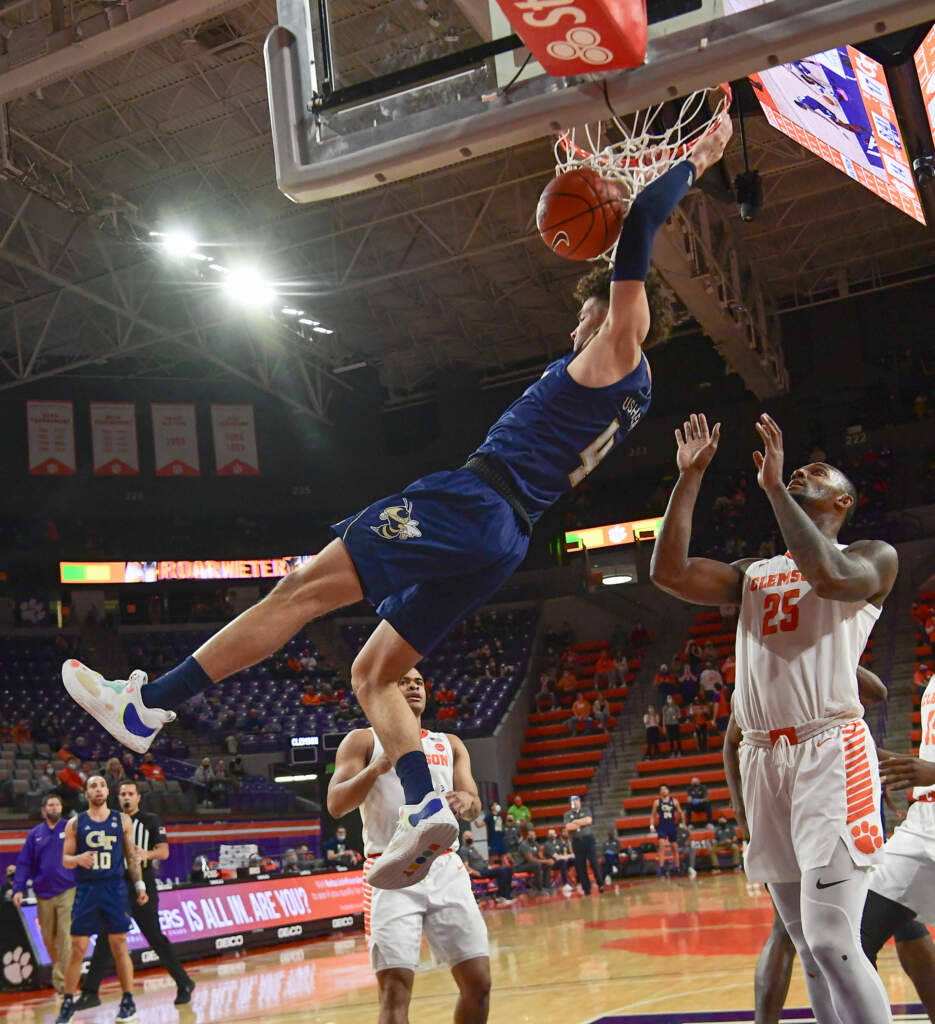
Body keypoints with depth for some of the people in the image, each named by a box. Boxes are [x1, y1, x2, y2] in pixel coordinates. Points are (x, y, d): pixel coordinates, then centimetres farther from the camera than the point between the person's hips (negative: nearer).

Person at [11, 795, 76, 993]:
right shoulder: (35, 834, 10)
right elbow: (24, 863, 7)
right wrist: (18, 889, -3)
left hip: (67, 891, -3)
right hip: (43, 893, 3)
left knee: (66, 936, -12)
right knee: (48, 938, 10)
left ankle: (61, 979, -10)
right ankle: (57, 968, 30)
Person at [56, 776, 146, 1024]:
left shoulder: (122, 820, 6)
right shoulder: (75, 823, 3)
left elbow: (132, 855, 10)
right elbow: (65, 859, 4)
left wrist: (139, 885, 4)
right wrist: (78, 859, -18)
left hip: (115, 889, 0)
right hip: (86, 891, 0)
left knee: (119, 946, 2)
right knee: (77, 949, 0)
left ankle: (128, 1001, 10)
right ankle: (68, 1003, 11)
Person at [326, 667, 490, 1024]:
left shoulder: (450, 745, 19)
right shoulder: (363, 740, 6)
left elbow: (474, 807, 7)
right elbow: (335, 806, -6)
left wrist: (464, 801, -18)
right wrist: (376, 768, -23)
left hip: (446, 869, 4)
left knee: (478, 982, 0)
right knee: (395, 990, -13)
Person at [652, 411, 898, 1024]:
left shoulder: (873, 558, 6)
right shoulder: (752, 576, 21)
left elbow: (831, 576, -18)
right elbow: (669, 572, 7)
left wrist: (774, 487, -13)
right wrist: (690, 478, 9)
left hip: (831, 751, -6)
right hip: (763, 759, 6)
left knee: (832, 940, -17)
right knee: (811, 946, 7)